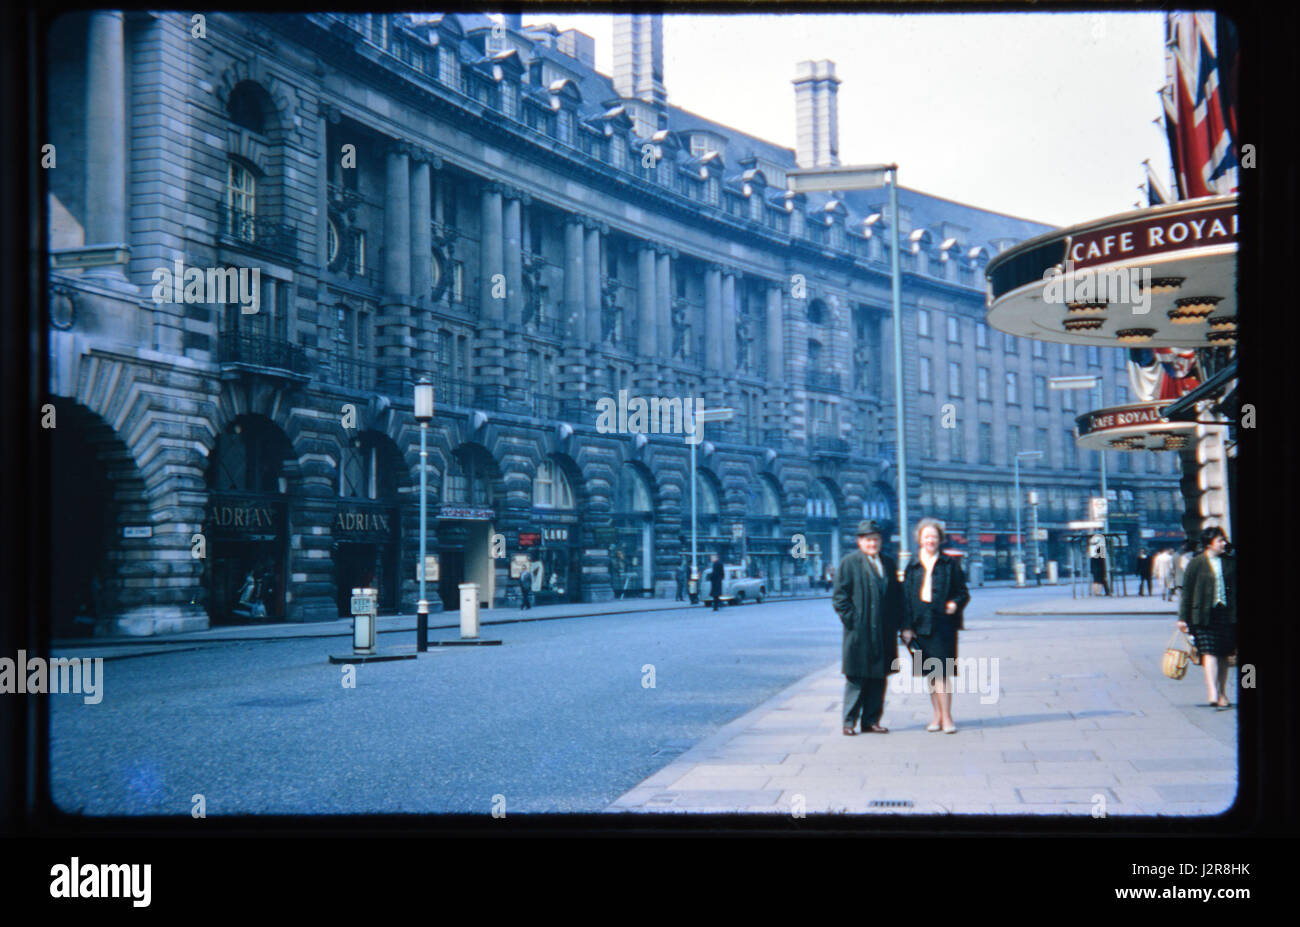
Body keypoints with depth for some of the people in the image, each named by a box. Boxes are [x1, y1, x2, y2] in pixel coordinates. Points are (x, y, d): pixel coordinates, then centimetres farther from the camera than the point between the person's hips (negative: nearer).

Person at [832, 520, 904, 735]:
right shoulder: (849, 564, -2)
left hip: (885, 635, 5)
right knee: (856, 678, -2)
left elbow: (897, 596, 20)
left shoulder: (889, 564, 15)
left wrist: (896, 623, 9)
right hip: (859, 633, -5)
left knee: (879, 678, 8)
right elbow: (839, 596, -5)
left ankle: (871, 721, 16)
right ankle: (849, 722, 5)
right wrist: (851, 619, -14)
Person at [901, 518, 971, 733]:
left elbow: (963, 592, 6)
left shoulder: (949, 564, 5)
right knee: (930, 672, 8)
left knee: (942, 672, -9)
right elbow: (906, 598, 10)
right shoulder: (913, 567, 10)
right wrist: (907, 627, 3)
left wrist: (956, 603, -16)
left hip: (943, 624, -3)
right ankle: (938, 715, 17)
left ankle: (946, 717, -6)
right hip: (921, 624, 3)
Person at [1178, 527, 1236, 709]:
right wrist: (1183, 618, -1)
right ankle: (1212, 695, -20)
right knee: (1209, 653, -12)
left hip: (1226, 613, 4)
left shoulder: (1228, 563, 9)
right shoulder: (1196, 563, -1)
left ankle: (1222, 695, 20)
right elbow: (1187, 591, 1)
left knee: (1224, 655, 9)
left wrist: (1235, 615, 11)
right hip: (1204, 615, -4)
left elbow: (1235, 589, 15)